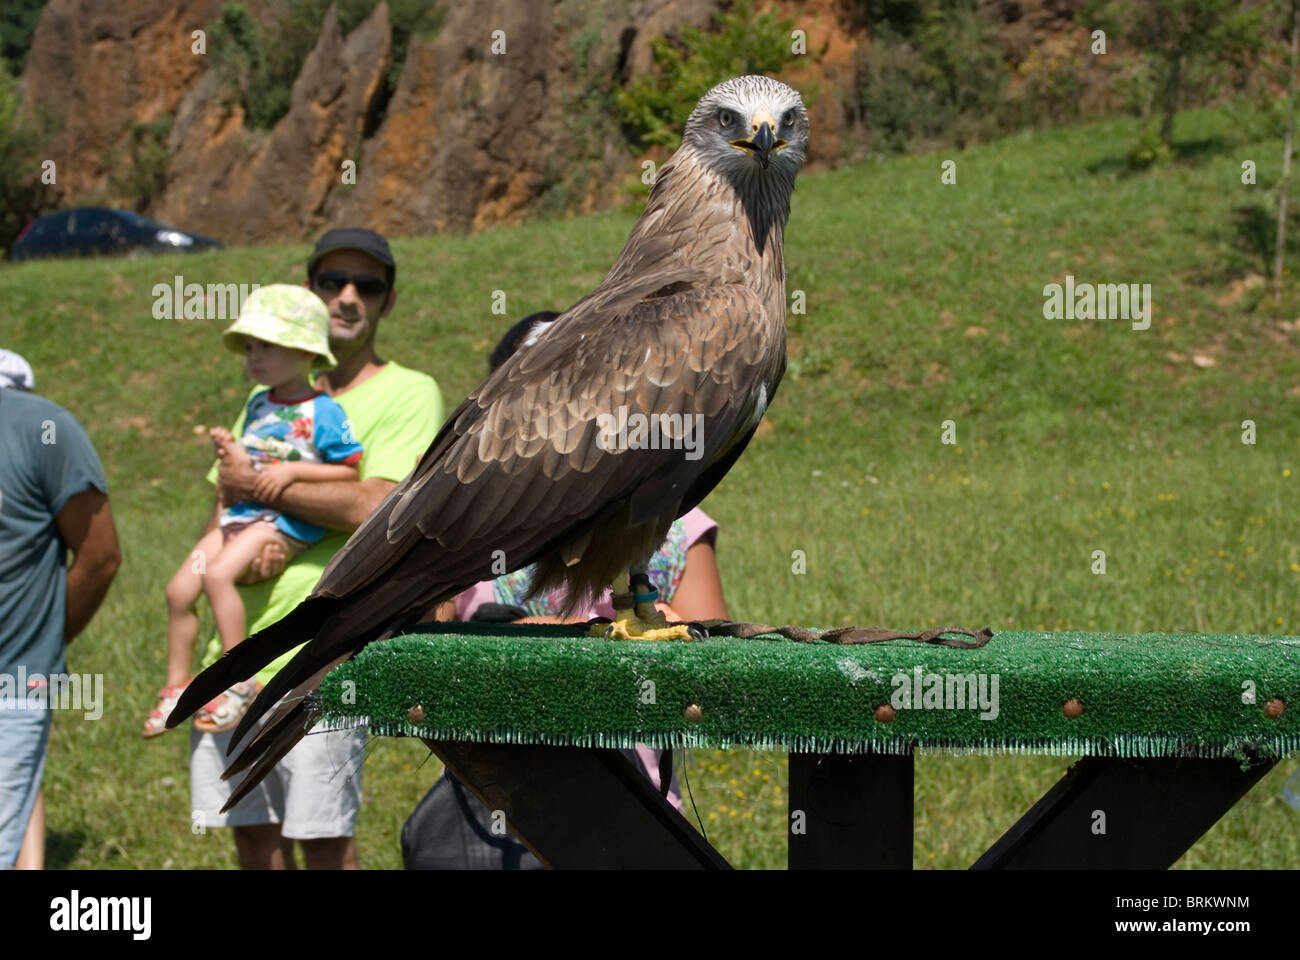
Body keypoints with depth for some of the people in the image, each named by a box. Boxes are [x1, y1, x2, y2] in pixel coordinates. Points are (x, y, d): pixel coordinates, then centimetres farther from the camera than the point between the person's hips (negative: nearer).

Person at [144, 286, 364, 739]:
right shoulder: (256, 405, 15)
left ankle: (240, 681, -23)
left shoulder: (322, 412, -9)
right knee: (179, 589, 0)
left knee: (218, 574, -29)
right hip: (242, 513, 8)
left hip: (288, 520, -8)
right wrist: (228, 453, 2)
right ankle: (176, 686, 14)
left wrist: (293, 470, -18)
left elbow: (350, 471, -10)